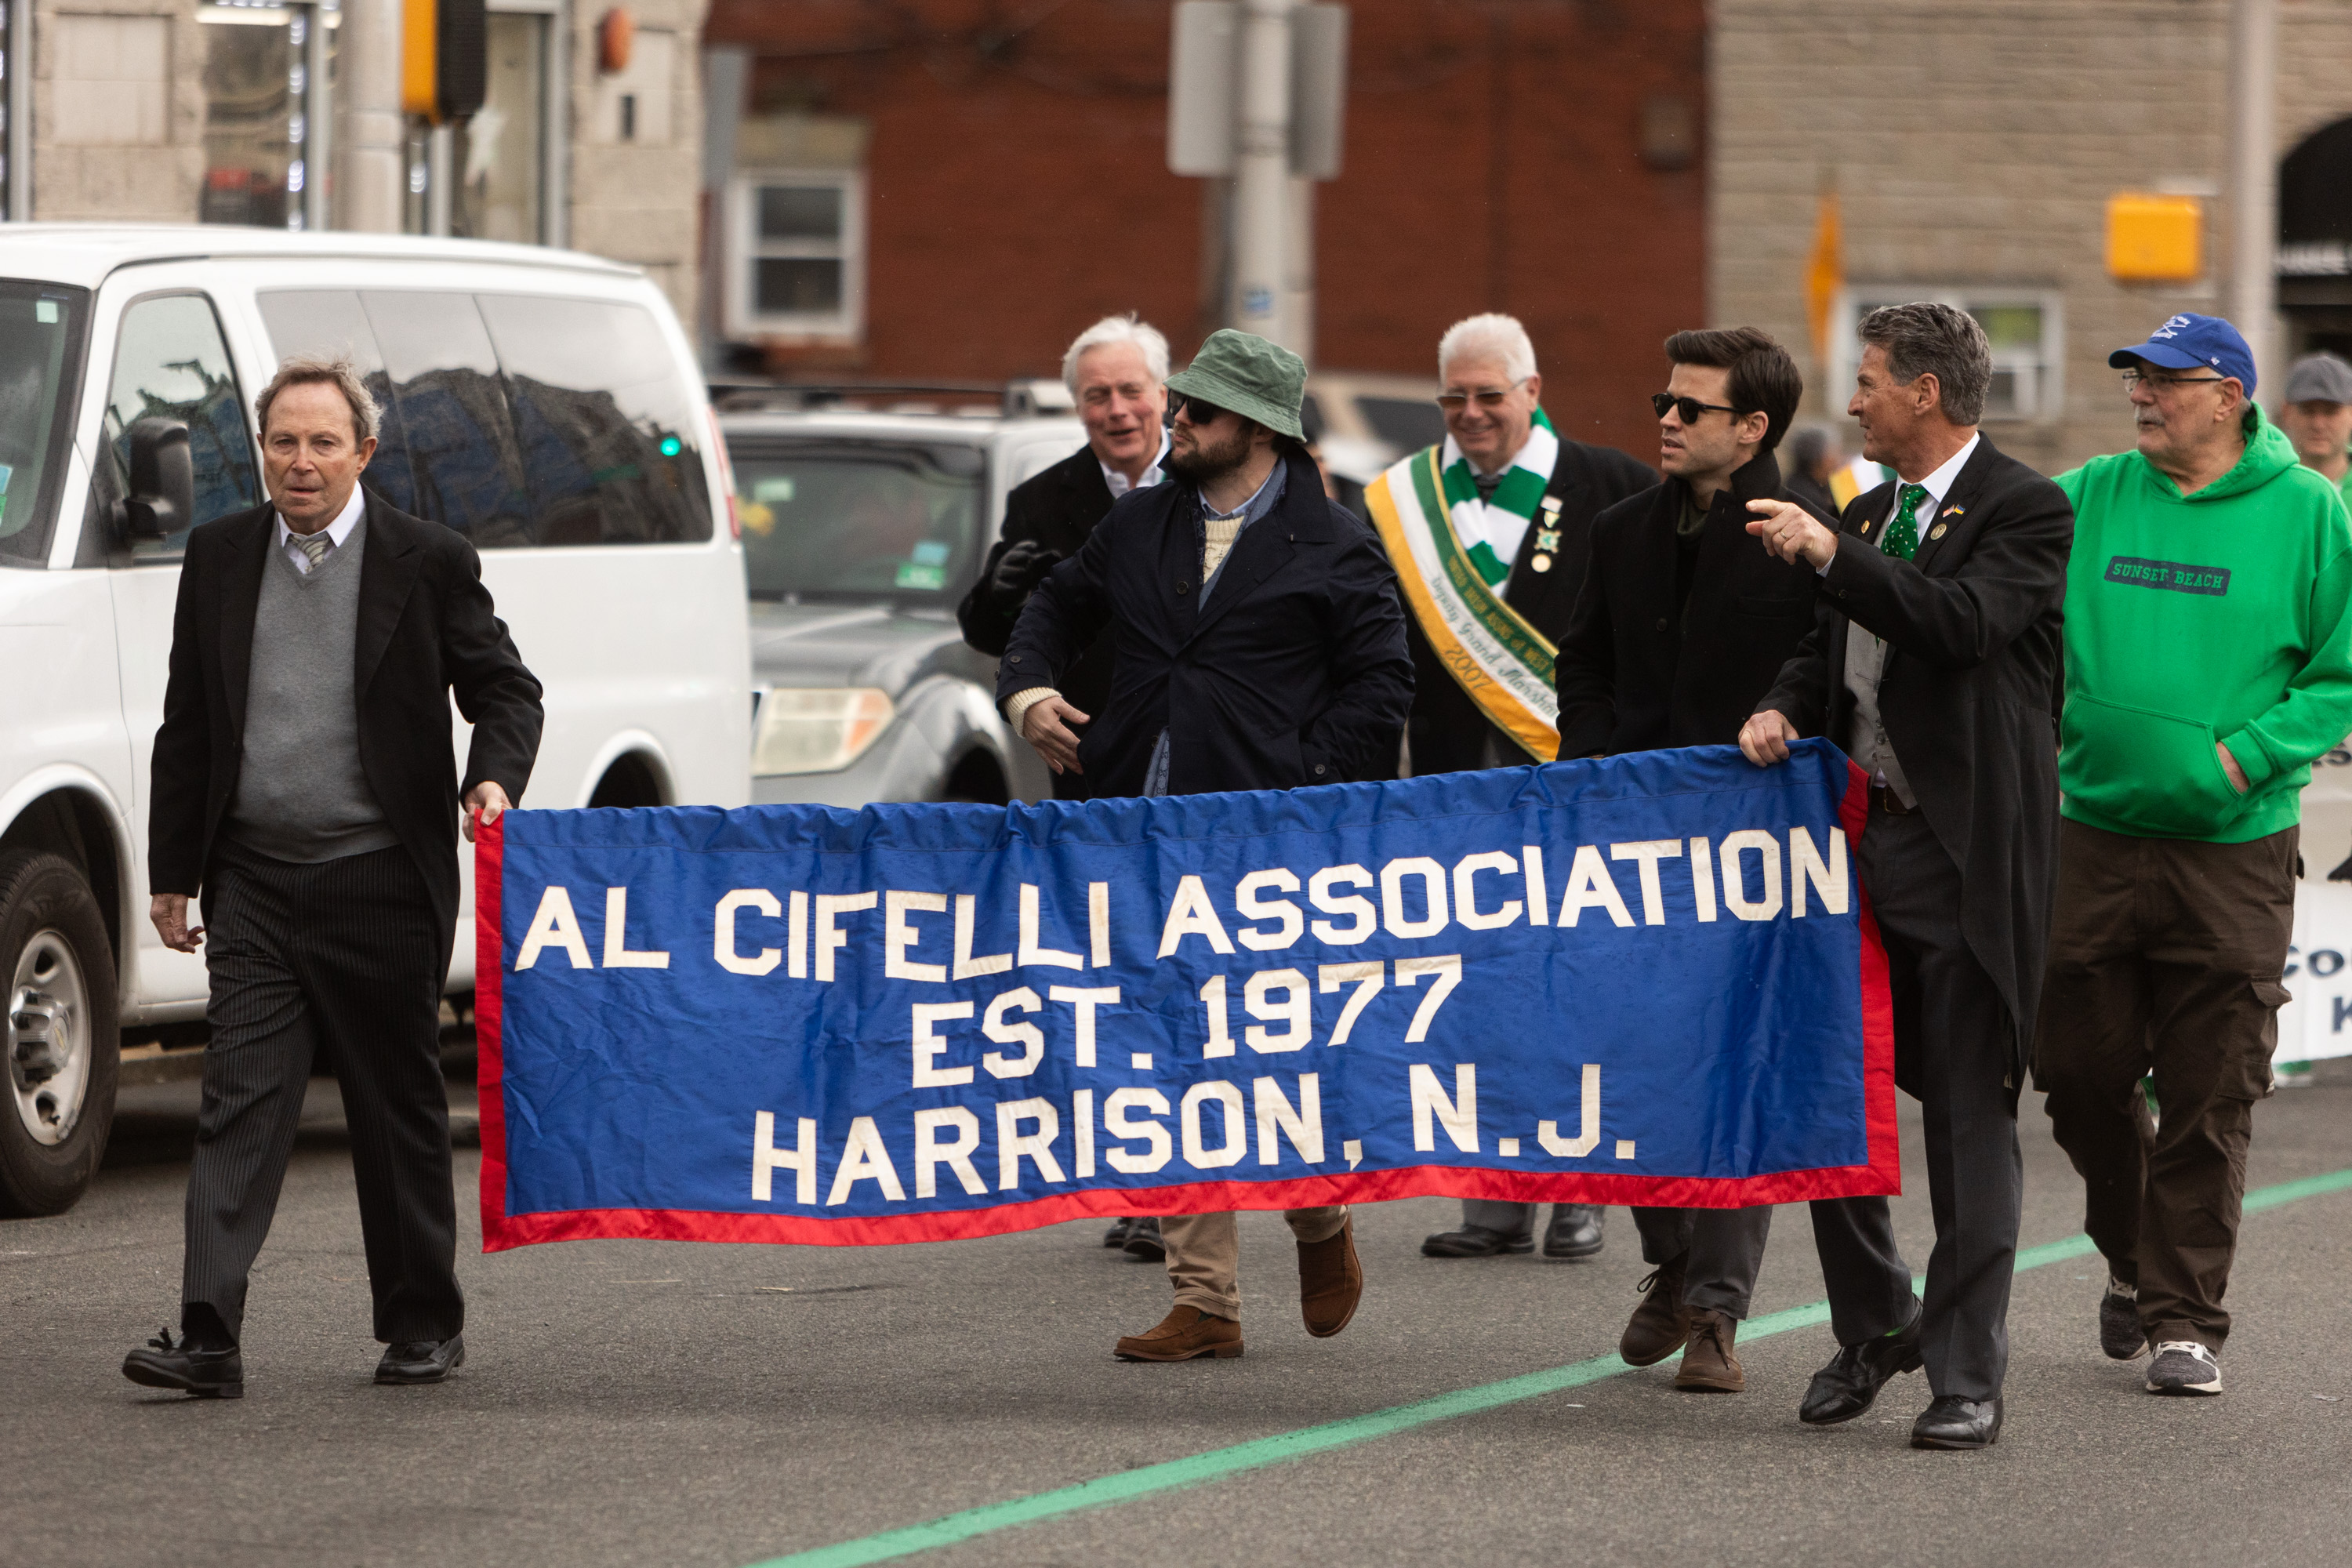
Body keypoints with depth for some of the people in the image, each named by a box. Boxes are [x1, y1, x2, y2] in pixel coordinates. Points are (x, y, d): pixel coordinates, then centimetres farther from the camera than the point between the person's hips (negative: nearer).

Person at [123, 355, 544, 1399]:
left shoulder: (429, 563, -1)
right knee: (240, 1103, -8)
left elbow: (505, 689, 4)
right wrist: (173, 870, 11)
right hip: (256, 886, 2)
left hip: (381, 883, -2)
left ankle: (423, 1325, 20)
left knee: (399, 1110, 8)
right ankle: (209, 1336, -15)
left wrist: (493, 778, -17)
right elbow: (187, 725, 12)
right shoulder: (219, 558, 8)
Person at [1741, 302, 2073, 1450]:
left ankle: (1966, 1377, 2)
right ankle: (1873, 1325, 25)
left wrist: (1831, 555, -20)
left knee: (1969, 1115, -3)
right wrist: (1784, 708, 1)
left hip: (1963, 850, -7)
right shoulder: (1871, 513, 16)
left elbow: (1964, 624, -23)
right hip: (1860, 835, 7)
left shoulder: (2025, 511, -7)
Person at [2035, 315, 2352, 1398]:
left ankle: (2187, 1319, 9)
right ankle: (2133, 1258, 32)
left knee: (2208, 1098, 0)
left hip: (2231, 849, -3)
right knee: (2078, 1070, 8)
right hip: (2094, 834, 3)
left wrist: (2245, 756, -12)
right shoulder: (2088, 499, 5)